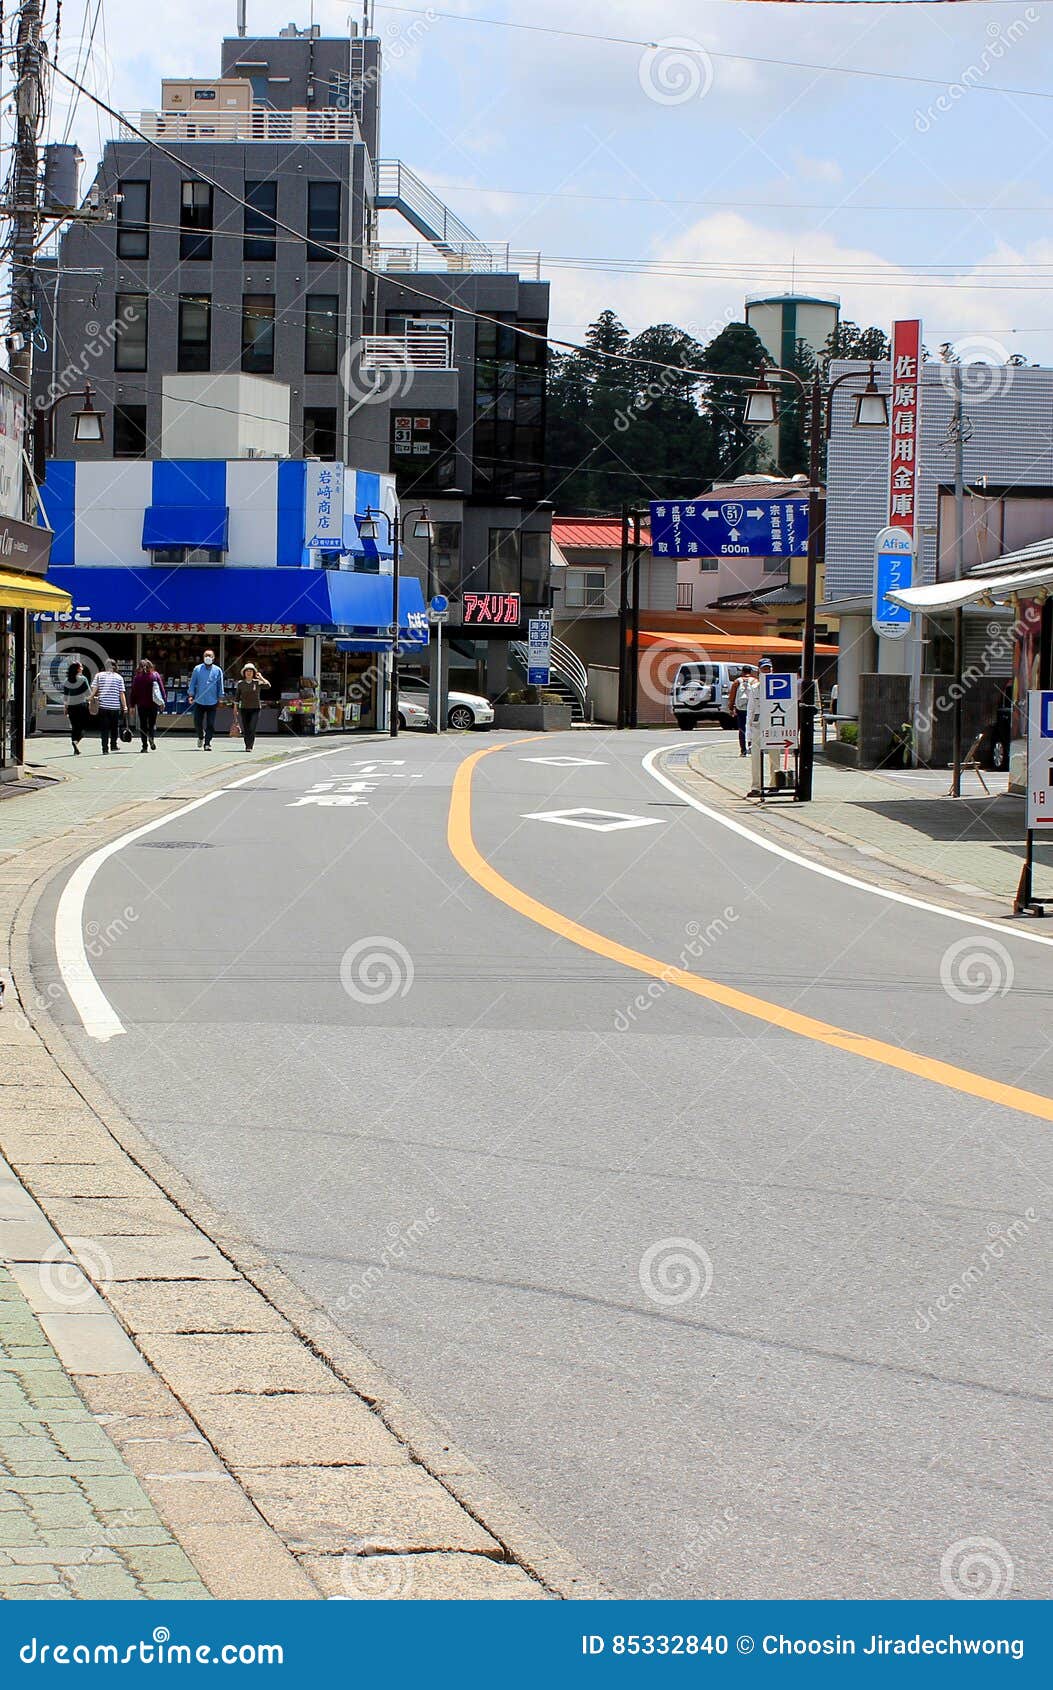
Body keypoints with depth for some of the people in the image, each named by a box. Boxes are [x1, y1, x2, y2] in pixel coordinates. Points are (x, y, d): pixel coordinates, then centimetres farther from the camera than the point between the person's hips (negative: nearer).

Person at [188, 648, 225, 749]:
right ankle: (201, 737, 30)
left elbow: (220, 685, 9)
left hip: (212, 702, 0)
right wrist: (191, 695, -3)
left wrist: (220, 698, 4)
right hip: (199, 701, 0)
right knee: (197, 722, 3)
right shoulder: (198, 669, 3)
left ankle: (207, 743, 3)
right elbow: (193, 683, 7)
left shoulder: (217, 670, 4)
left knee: (210, 724, -3)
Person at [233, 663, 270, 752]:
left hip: (255, 708, -2)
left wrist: (261, 677, -17)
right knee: (245, 729, 4)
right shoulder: (240, 684, 4)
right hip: (244, 709, 2)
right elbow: (237, 697, 9)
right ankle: (247, 745, 18)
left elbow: (268, 685, -20)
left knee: (252, 729, -14)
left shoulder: (257, 682, -2)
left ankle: (249, 747, -14)